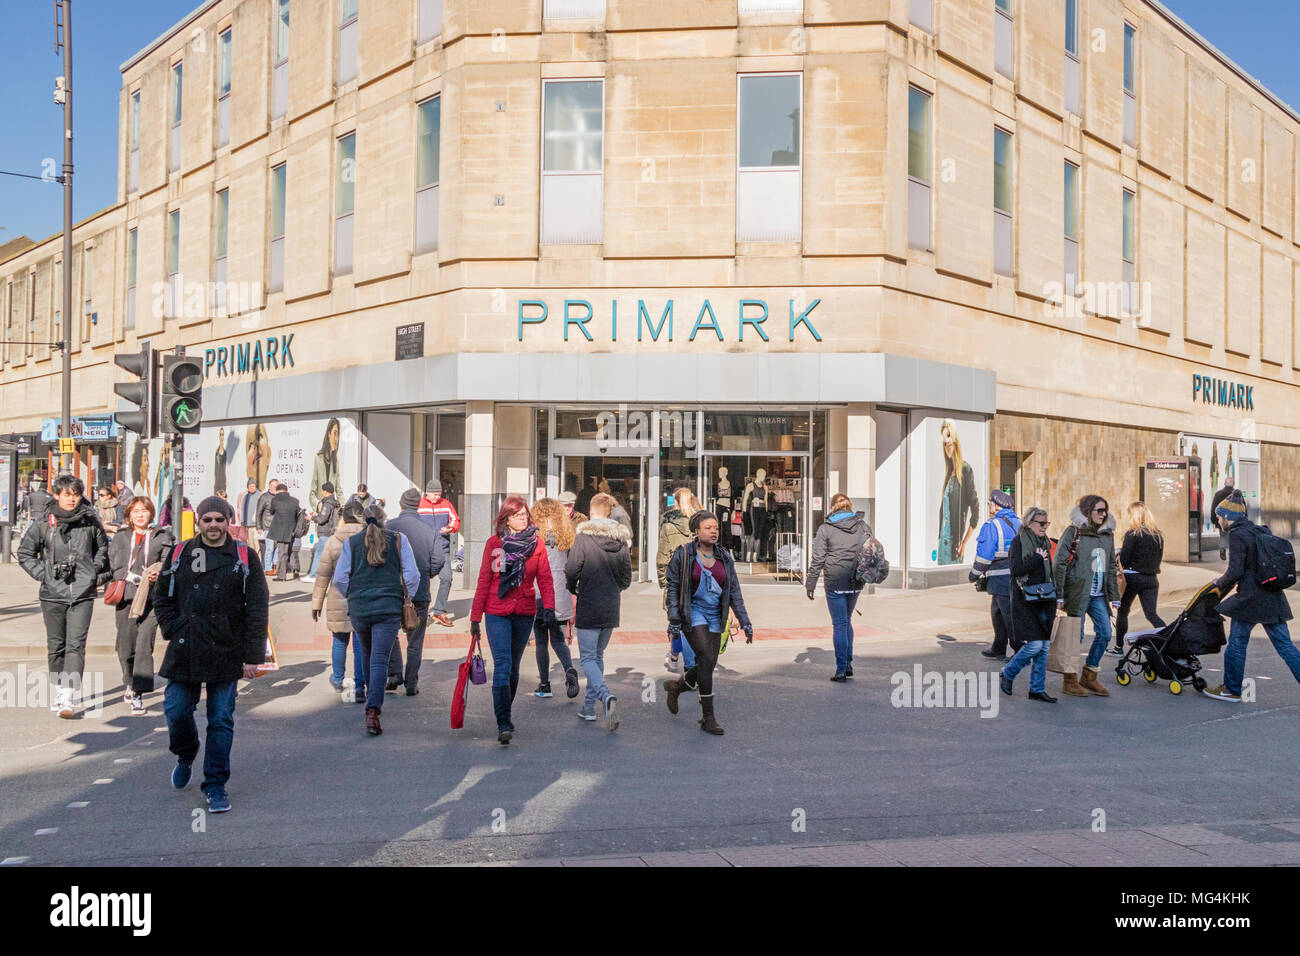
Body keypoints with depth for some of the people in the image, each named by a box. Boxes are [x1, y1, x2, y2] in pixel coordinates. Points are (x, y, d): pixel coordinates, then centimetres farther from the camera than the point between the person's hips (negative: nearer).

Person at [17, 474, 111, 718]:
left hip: (83, 594, -1)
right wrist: (42, 573, 0)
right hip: (53, 594, 1)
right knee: (56, 646, 11)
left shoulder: (91, 521, 2)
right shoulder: (43, 523, 2)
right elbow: (25, 553, 11)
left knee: (76, 645, -11)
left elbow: (103, 548, 18)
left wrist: (96, 572, 6)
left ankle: (68, 698, -16)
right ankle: (57, 692, 26)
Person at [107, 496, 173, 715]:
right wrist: (136, 578, -6)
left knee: (144, 646, -12)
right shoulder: (120, 537, 14)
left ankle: (138, 694, -11)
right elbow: (113, 567, 10)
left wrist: (159, 575, -19)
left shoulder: (162, 537, 8)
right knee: (125, 647, 6)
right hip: (126, 596, 2)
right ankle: (130, 683, 33)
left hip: (152, 598, -2)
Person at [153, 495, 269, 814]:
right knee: (176, 712, 5)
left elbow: (257, 609, -1)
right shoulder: (179, 555, 7)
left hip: (226, 654, -2)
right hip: (184, 653, 2)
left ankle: (215, 786, 13)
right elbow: (161, 597, 16)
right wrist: (172, 630, 1)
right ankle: (185, 756, 38)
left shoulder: (245, 557, 1)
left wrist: (253, 656, -6)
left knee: (221, 721, 1)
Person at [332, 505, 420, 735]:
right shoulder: (398, 540, 2)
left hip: (358, 609, 2)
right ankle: (372, 710, -20)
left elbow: (339, 579, 3)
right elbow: (412, 576, -1)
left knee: (368, 656, 21)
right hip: (389, 608, -2)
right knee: (380, 660, -6)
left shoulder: (351, 542, 6)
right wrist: (405, 598, 14)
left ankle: (373, 702, 37)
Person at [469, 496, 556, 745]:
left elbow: (545, 579, 0)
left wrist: (549, 607, -17)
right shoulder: (494, 543, 0)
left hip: (525, 614, 2)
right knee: (502, 666, -13)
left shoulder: (536, 544, 3)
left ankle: (505, 715, 31)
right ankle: (503, 725, -14)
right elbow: (484, 582, 3)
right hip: (497, 614, -2)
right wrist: (475, 618, 3)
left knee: (513, 667, 14)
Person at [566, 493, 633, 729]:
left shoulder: (583, 536, -11)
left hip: (588, 607, -5)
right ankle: (589, 707, 22)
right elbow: (626, 578, 7)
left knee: (588, 658, -1)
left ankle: (606, 697, -25)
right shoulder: (622, 540, 3)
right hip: (611, 608, 5)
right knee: (598, 655, 18)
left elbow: (571, 570, -12)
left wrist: (573, 588, 9)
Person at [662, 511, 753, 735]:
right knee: (706, 659, -17)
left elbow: (734, 591, 6)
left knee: (709, 664, 4)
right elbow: (673, 585, -1)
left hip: (715, 615, 5)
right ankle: (708, 718, -8)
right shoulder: (684, 555, -6)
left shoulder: (724, 557, 5)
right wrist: (674, 615, -11)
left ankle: (675, 687, 34)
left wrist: (745, 622, 2)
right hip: (693, 612, -5)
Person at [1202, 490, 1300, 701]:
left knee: (1236, 644, 5)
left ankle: (1231, 690, 14)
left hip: (1250, 600, -8)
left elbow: (1235, 571, -18)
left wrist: (1219, 585, 1)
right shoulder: (1260, 531, 13)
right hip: (1274, 598, 8)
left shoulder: (1236, 535, -12)